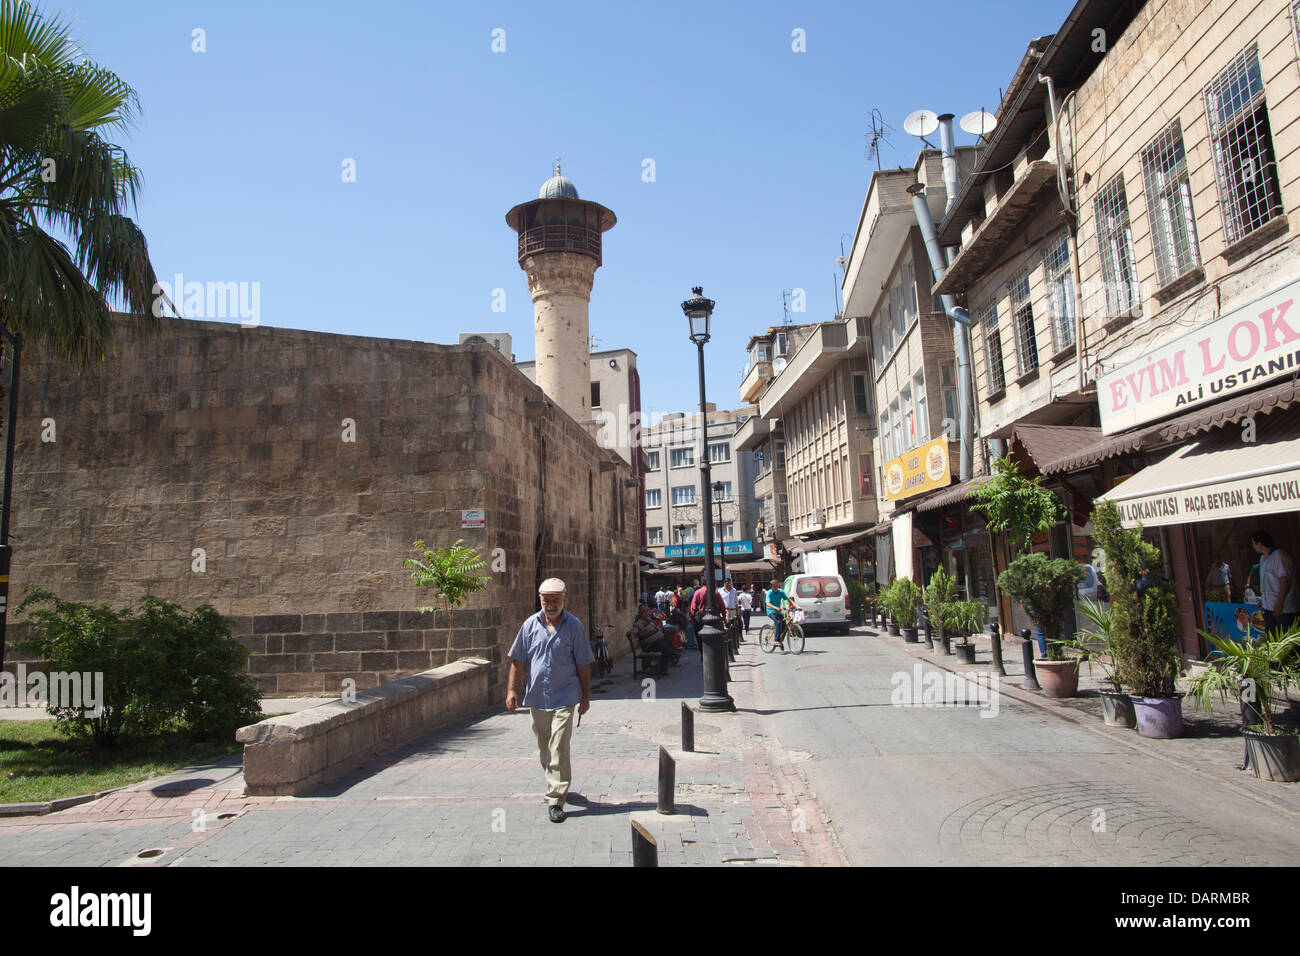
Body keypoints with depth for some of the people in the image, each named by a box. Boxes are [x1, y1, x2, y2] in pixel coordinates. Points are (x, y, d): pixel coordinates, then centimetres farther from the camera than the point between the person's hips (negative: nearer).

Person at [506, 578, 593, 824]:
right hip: (537, 697, 4)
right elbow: (518, 660, 9)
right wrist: (511, 689, 1)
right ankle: (558, 785, 37)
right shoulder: (531, 625, 4)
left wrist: (586, 696, 2)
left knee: (559, 749, -9)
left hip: (564, 698, -4)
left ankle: (555, 799, -2)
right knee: (544, 749, 16)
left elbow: (583, 665, 2)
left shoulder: (574, 626, -2)